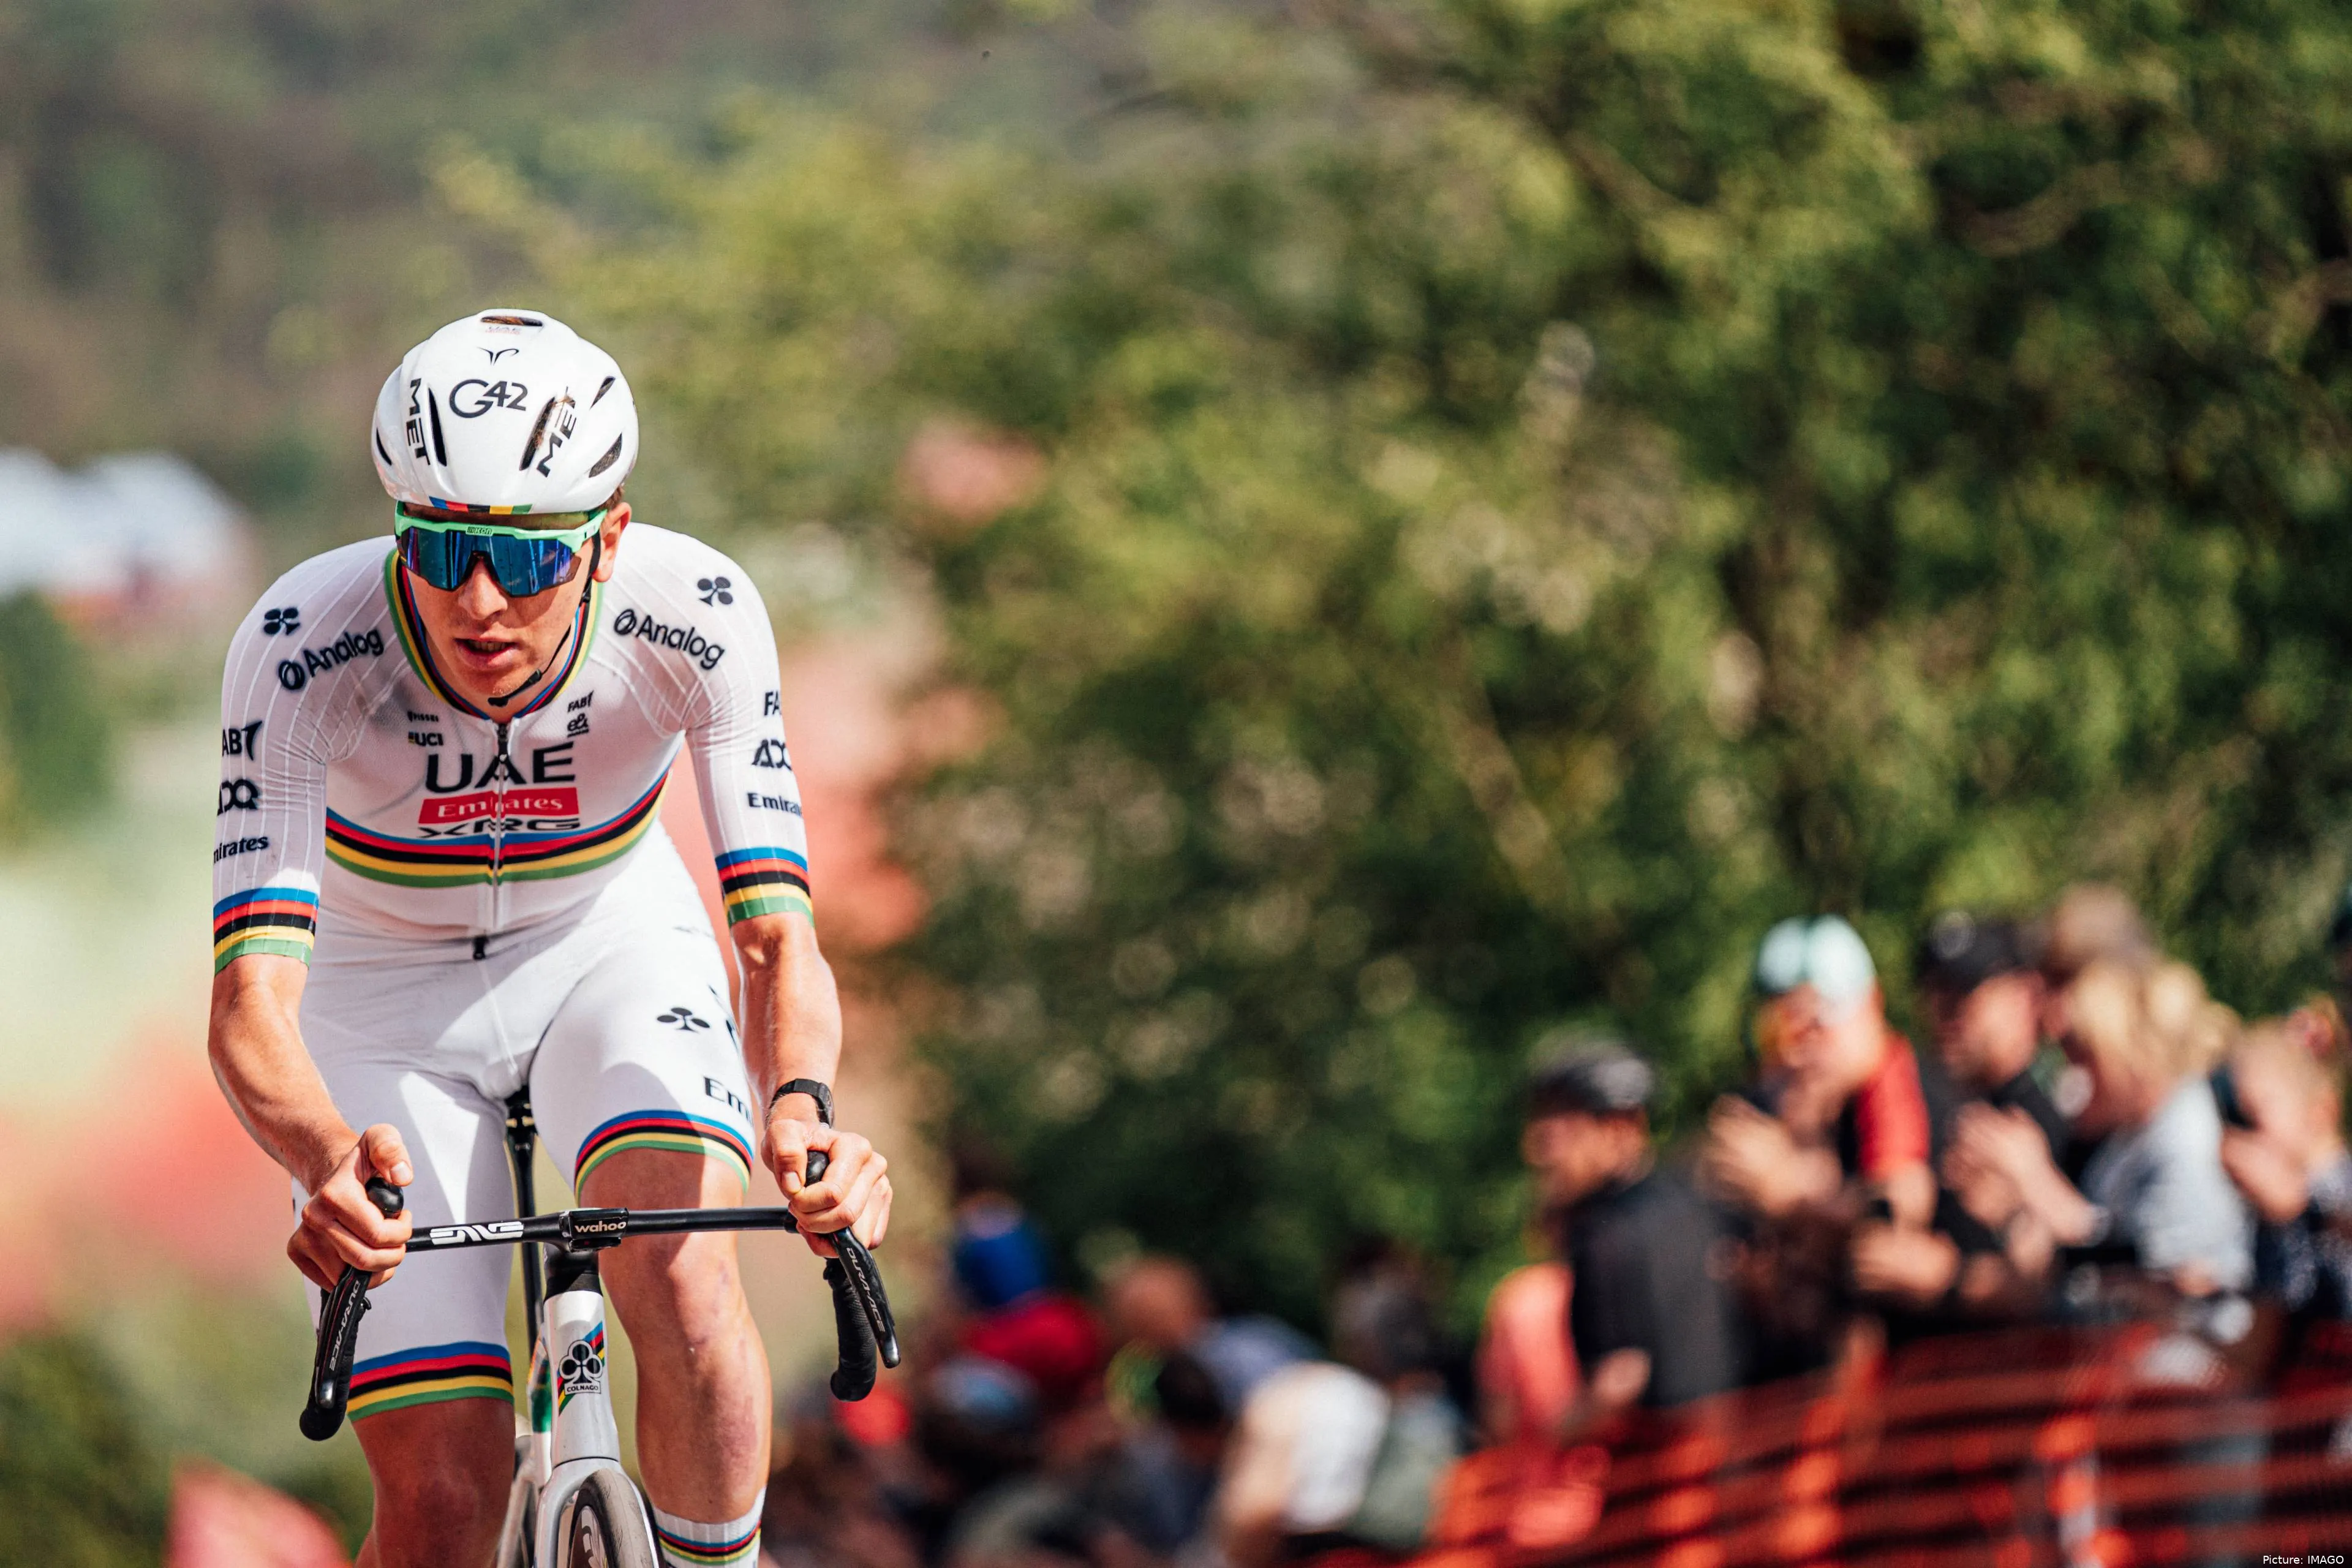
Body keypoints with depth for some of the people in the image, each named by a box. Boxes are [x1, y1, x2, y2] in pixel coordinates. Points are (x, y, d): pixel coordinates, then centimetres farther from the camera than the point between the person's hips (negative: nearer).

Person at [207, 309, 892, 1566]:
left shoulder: (693, 614, -29)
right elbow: (250, 1003, -38)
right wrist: (331, 1169, -59)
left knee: (683, 1287, -30)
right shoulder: (305, 646, -33)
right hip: (386, 990, -1)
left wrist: (799, 1110, -53)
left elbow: (778, 937, -31)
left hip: (608, 944, 1)